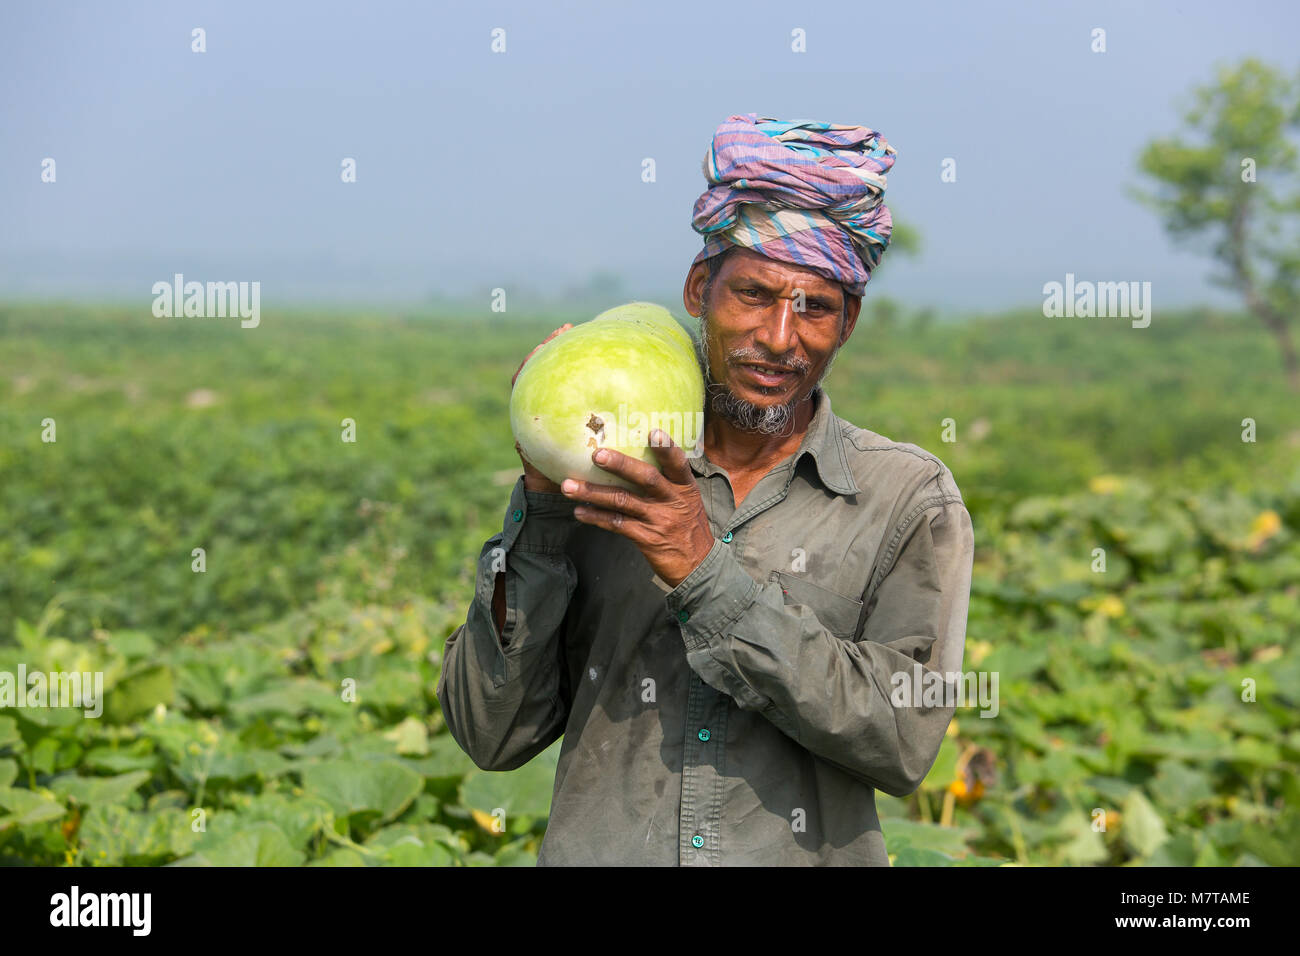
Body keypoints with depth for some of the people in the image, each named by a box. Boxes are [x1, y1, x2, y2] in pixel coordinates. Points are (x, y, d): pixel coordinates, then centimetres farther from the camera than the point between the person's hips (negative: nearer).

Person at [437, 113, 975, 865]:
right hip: (597, 852, 0)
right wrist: (541, 501, -7)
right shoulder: (614, 478, 5)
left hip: (806, 852, 0)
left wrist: (709, 574, -13)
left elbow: (906, 744, -8)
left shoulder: (910, 499, 3)